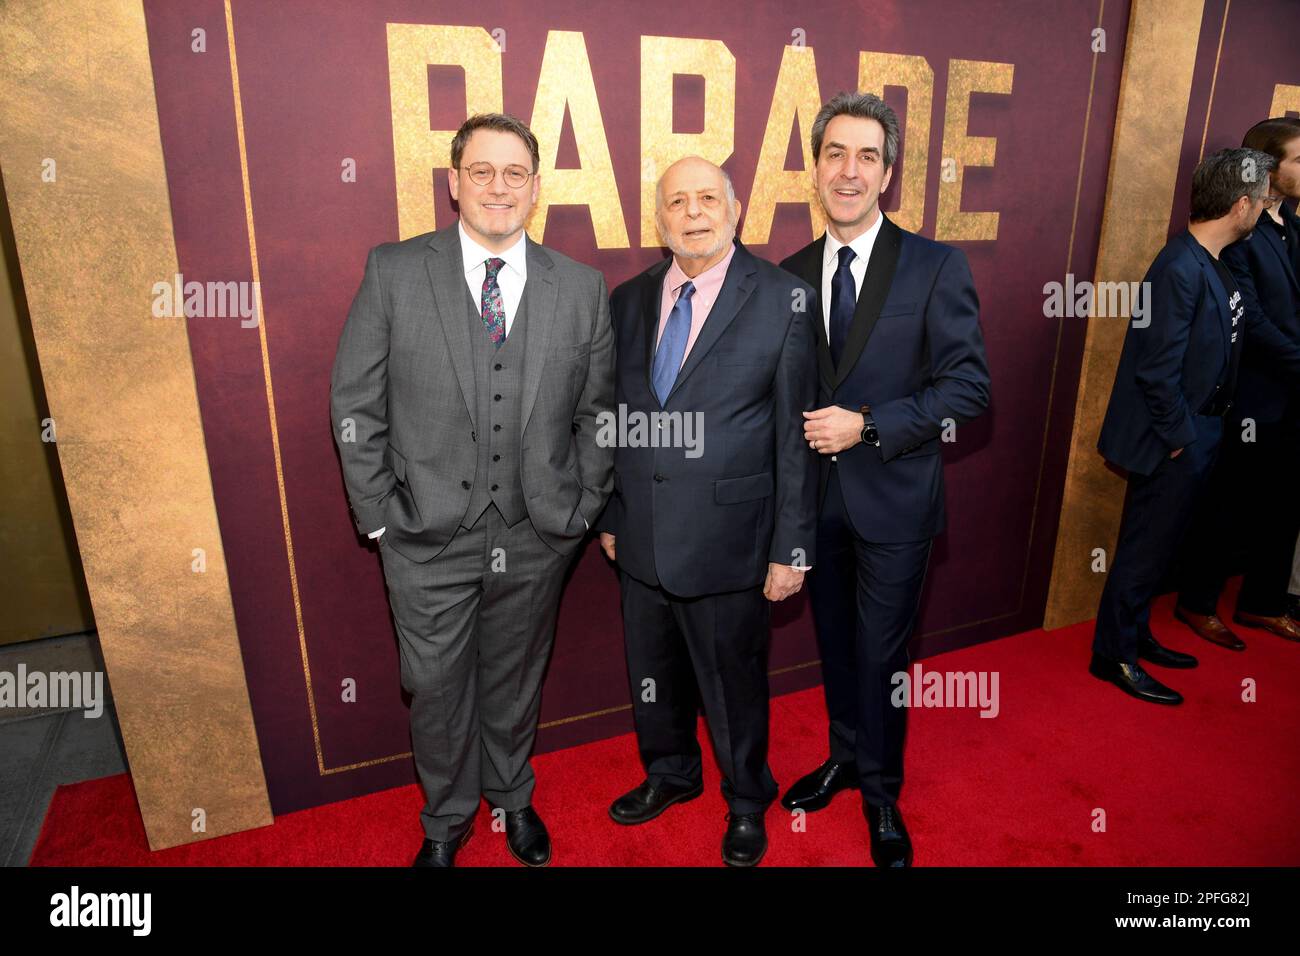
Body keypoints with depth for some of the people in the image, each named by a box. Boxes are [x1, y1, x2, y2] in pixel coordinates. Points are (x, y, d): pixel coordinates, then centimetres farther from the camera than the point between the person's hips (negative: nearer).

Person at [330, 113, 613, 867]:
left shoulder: (582, 288, 0)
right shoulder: (393, 272, -5)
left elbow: (597, 412, 5)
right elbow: (355, 403, -3)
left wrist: (583, 510, 1)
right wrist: (378, 513, -5)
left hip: (537, 536, 1)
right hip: (427, 534, -1)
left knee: (516, 681, 20)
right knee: (438, 688, 15)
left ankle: (513, 797, 47)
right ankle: (447, 819, 42)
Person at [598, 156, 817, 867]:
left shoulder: (782, 299, -8)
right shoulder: (628, 300, 4)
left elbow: (796, 433, -9)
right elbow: (616, 417, 9)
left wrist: (790, 547, -9)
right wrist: (610, 514, 10)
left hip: (727, 540, -4)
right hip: (641, 540, 5)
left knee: (733, 681, 14)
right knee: (652, 673, 21)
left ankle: (746, 800, 41)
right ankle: (670, 773, 49)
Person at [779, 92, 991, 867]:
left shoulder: (936, 267, -8)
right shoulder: (792, 274, 4)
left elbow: (969, 386, -12)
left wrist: (867, 425, -19)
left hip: (893, 498, -3)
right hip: (815, 493, 4)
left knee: (881, 654, 9)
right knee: (834, 642, 19)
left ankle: (881, 793, 33)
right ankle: (846, 757, 43)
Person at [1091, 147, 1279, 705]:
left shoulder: (1209, 264, 6)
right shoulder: (1182, 270, -22)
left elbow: (1211, 353, 11)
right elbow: (1157, 370, -23)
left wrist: (1200, 432, 8)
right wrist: (1178, 438, -15)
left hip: (1194, 435, 9)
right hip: (1172, 445, -9)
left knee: (1157, 548, 20)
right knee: (1144, 551, 3)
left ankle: (1135, 636, 36)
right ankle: (1114, 657, 18)